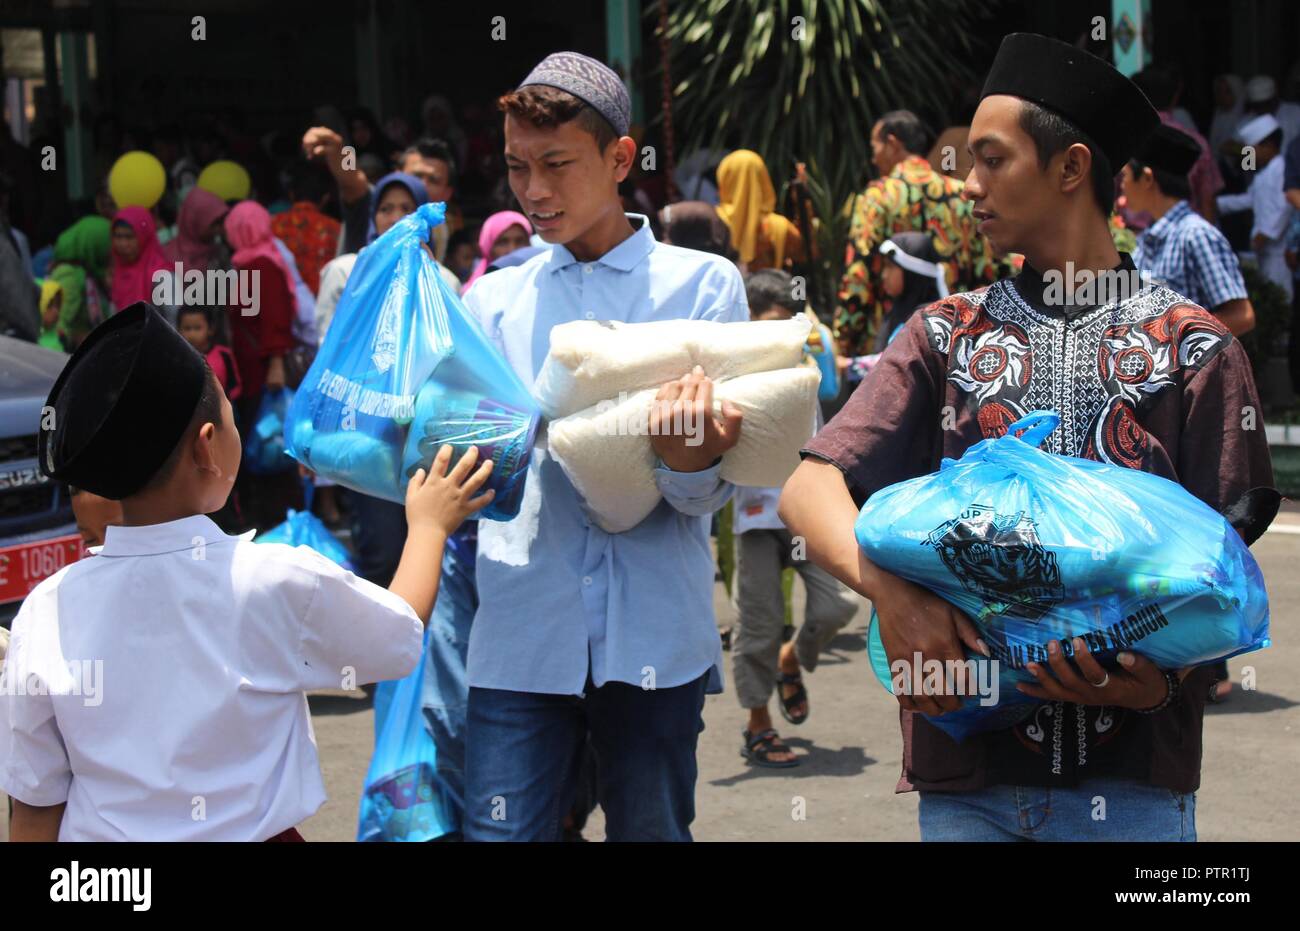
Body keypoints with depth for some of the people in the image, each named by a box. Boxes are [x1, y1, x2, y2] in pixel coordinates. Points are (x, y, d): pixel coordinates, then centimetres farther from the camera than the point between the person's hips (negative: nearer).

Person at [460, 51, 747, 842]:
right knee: (501, 831, -4)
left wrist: (690, 460, -24)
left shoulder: (703, 284, 5)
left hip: (654, 631, -1)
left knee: (653, 831, 9)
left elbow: (707, 496, -1)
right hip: (521, 632, 1)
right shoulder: (493, 300, 13)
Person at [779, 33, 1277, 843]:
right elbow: (811, 486, -1)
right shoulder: (947, 336, 9)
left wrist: (1163, 681, -19)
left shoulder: (1194, 346, 3)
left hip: (1133, 773, -2)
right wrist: (886, 584, -21)